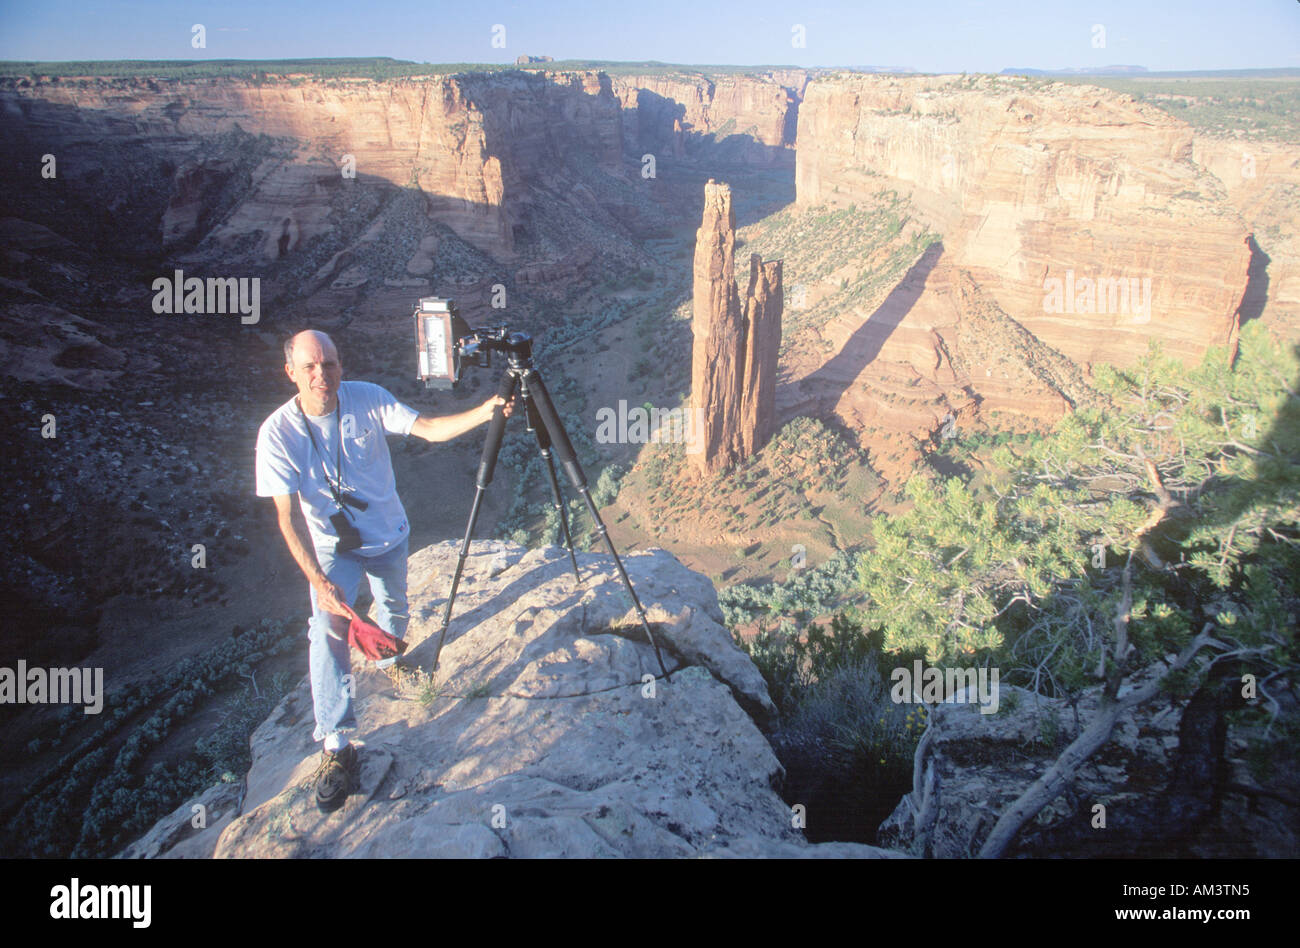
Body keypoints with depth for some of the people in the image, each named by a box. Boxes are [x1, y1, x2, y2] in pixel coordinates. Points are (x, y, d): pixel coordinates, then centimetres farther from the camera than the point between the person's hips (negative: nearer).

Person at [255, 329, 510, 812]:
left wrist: (483, 412, -39)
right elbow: (287, 517, -23)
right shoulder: (277, 432, -21)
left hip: (388, 536, 3)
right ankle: (336, 747, -14)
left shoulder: (367, 399, -16)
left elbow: (430, 429, -21)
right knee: (328, 630, -21)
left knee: (394, 610, 21)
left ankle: (389, 659, 57)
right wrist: (318, 580, -33)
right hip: (332, 547, -3)